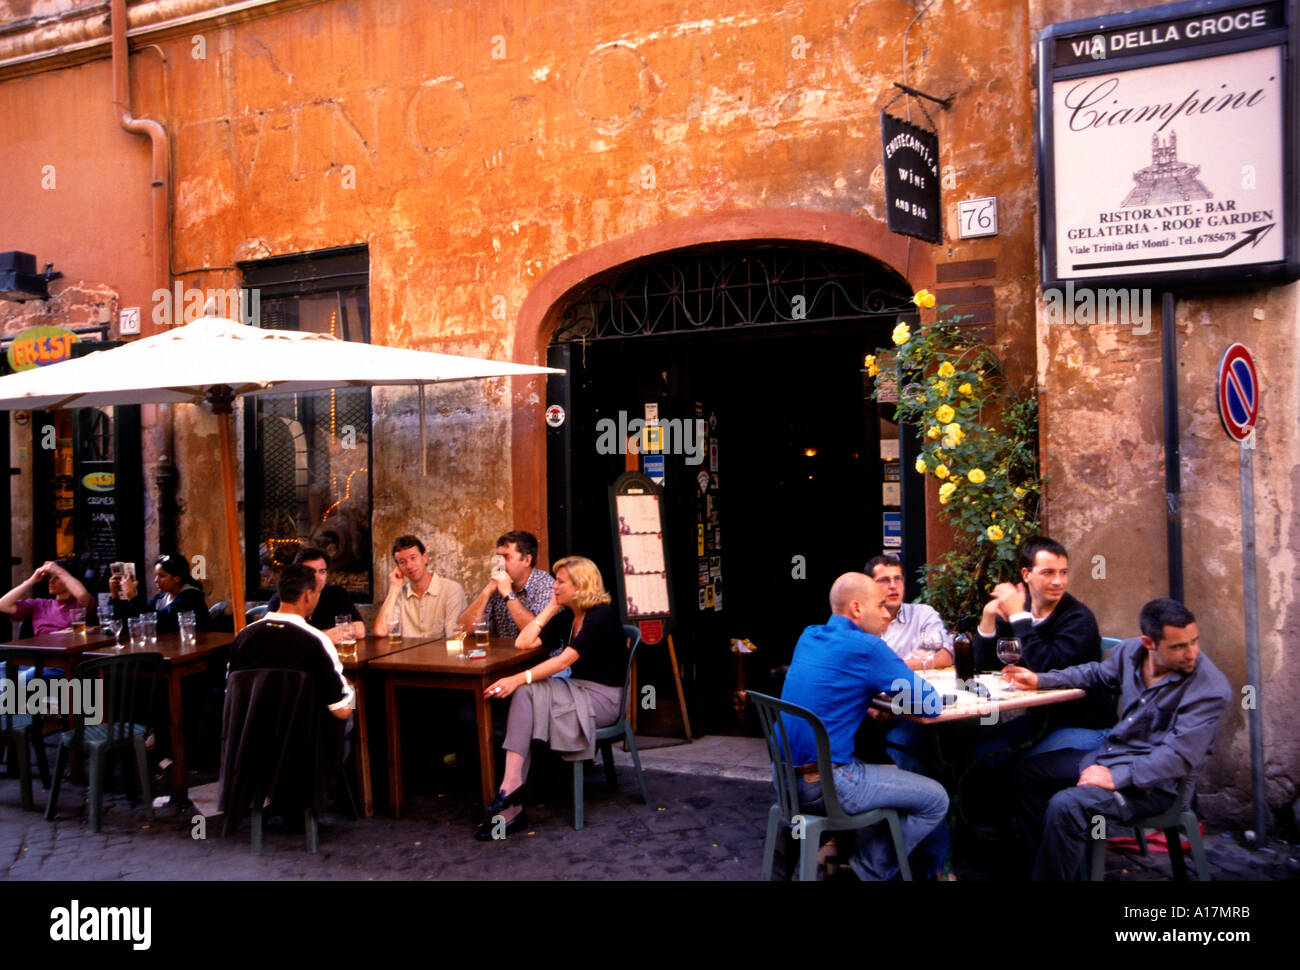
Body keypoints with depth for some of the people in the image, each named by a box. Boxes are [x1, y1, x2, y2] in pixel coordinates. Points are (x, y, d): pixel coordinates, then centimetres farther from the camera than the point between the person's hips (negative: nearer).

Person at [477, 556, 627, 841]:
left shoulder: (602, 616, -12)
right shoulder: (567, 617, 15)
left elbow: (567, 658, -24)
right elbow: (523, 642, 8)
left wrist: (520, 679, -31)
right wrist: (551, 607, 5)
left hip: (602, 699, -8)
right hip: (577, 693, 8)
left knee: (526, 691, -25)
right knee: (524, 695, -22)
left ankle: (512, 783, -28)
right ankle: (512, 808, -27)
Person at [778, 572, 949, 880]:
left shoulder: (808, 637, 9)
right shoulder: (866, 647, -14)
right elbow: (932, 704, -11)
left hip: (786, 777, 9)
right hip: (826, 784, -8)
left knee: (892, 773, 28)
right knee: (936, 800, 5)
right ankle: (872, 870, 15)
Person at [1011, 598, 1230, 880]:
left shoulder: (1211, 689, -23)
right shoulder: (1132, 651, -4)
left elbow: (1179, 757, -26)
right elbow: (1096, 673, 19)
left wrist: (1117, 778, -29)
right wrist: (1040, 680, 11)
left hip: (1152, 782, -8)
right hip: (1108, 754, 8)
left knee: (1066, 806, -29)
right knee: (1028, 772, 15)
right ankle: (1044, 860, 23)